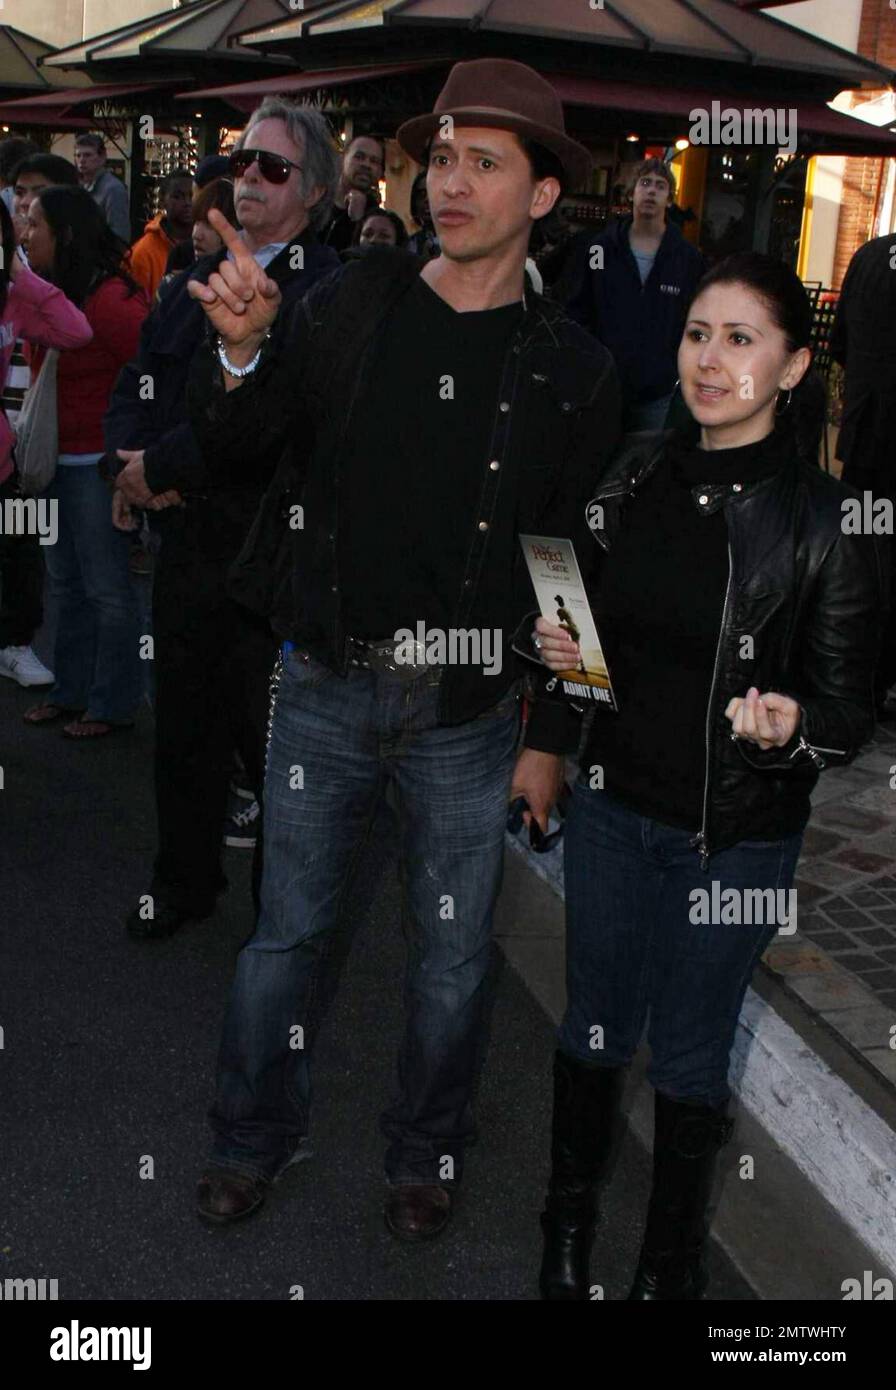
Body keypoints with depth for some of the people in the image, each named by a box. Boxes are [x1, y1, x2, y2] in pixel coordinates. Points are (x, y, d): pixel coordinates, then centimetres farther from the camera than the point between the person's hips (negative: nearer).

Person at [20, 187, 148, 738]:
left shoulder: (108, 300, -16)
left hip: (95, 463, -9)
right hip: (56, 460, 9)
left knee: (107, 587, 1)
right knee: (67, 585, 16)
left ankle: (113, 704, 12)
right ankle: (72, 692, 28)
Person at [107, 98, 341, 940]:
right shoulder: (194, 282, 13)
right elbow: (137, 383, 14)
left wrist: (159, 467, -16)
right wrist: (131, 457, -7)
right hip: (187, 541, 7)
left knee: (273, 739, 6)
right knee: (184, 721, 18)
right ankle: (184, 879, 38)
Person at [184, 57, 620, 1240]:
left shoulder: (572, 369, -1)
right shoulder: (351, 303, 1)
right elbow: (233, 443, 3)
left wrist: (551, 738, -2)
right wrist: (241, 348, -18)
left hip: (469, 709, 0)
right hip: (327, 687, 1)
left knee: (453, 950, 14)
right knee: (288, 929, 13)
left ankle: (427, 1152, 38)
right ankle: (256, 1136, 37)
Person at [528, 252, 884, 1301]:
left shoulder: (824, 520, -15)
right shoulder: (637, 473, -2)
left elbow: (848, 710, -11)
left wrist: (791, 727, -31)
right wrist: (558, 646, -7)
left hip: (737, 837, -3)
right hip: (614, 803, 4)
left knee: (687, 1056, 12)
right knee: (593, 1024, 19)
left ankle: (671, 1260, 39)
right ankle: (568, 1222, 45)